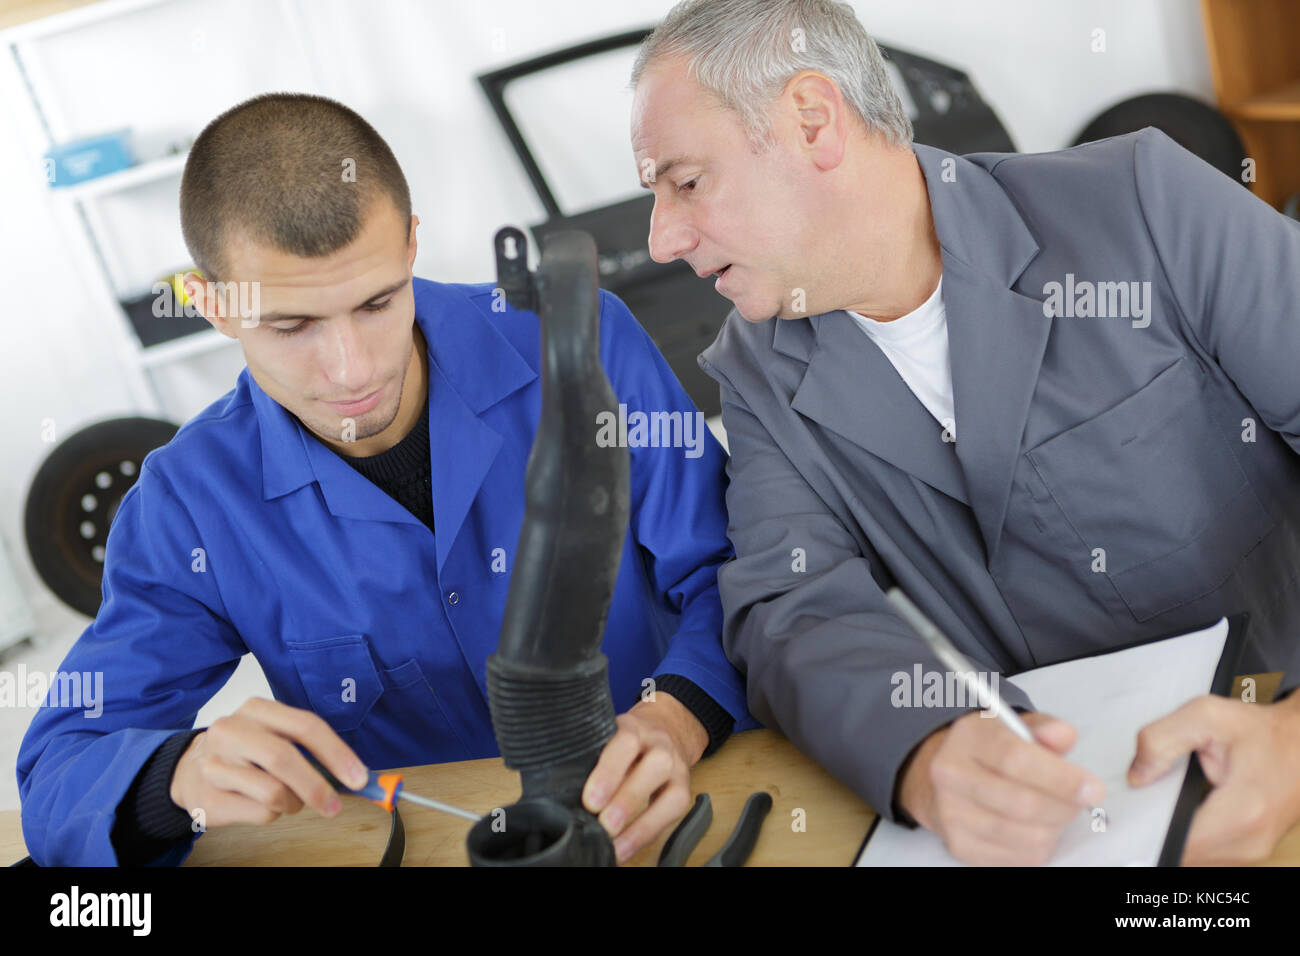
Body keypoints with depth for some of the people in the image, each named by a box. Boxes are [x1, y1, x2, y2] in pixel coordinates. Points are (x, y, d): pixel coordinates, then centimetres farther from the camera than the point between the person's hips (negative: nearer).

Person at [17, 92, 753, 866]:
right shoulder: (189, 506, -9)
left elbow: (728, 576, -6)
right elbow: (58, 779, -7)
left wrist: (677, 718, -27)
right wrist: (184, 777, -30)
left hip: (651, 829, 0)